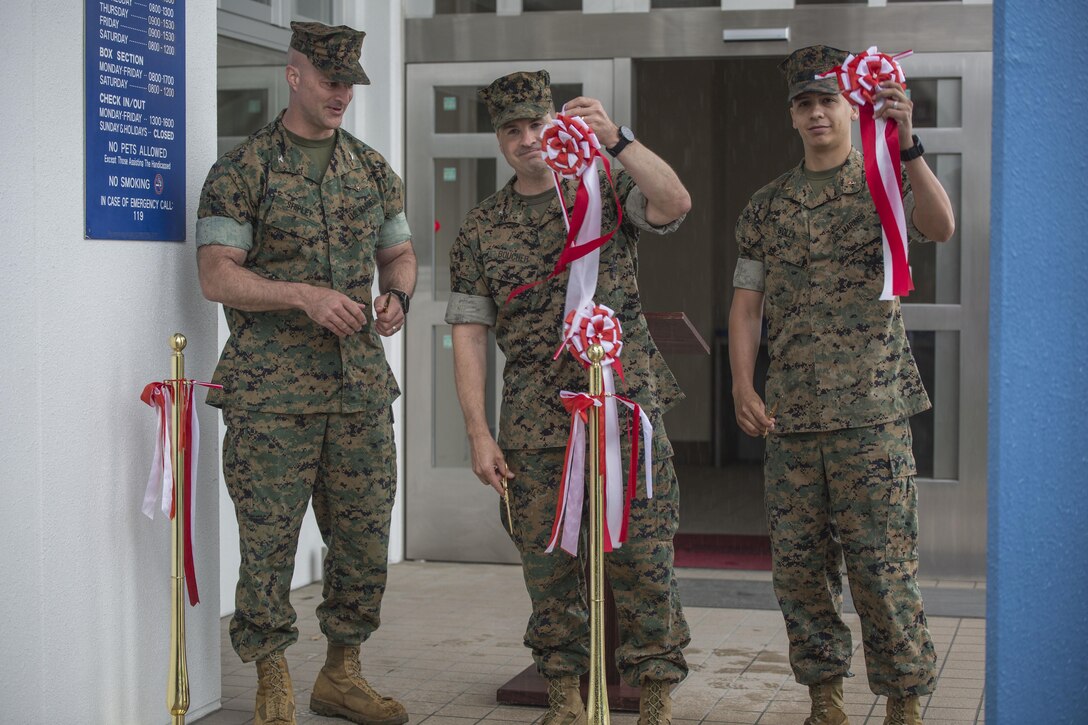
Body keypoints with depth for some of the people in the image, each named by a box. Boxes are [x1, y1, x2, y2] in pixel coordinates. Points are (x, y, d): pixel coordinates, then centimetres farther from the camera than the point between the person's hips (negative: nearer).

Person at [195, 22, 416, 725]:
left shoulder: (374, 169, 14)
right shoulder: (242, 169, -1)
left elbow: (399, 252, 22)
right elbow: (217, 274, -7)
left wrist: (397, 294, -1)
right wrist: (302, 295, -20)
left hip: (361, 382, 5)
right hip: (270, 388, -5)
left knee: (366, 534, 7)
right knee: (269, 535, -3)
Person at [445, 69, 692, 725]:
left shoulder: (607, 191, 6)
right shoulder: (482, 229, 10)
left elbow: (674, 204, -15)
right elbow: (469, 331, 7)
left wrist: (617, 140, -27)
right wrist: (478, 432, 0)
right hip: (535, 419, 2)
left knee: (642, 553, -2)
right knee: (547, 556, 5)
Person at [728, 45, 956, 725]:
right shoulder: (768, 204, 13)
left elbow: (941, 226, -18)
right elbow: (747, 302, 13)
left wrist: (907, 144, -31)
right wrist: (743, 386, 0)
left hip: (871, 410, -3)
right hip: (790, 412, 4)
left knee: (882, 561, -3)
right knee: (800, 562, 6)